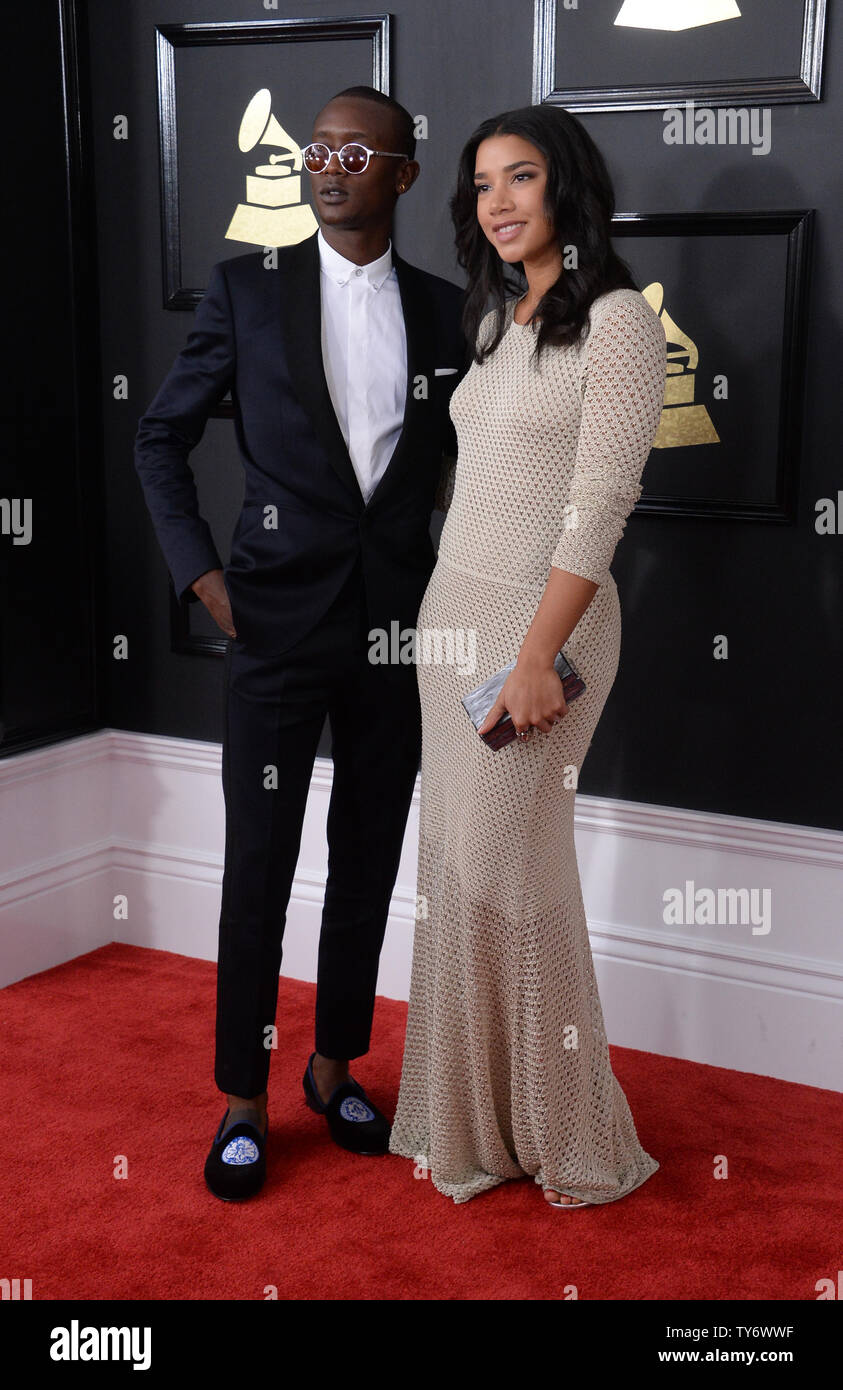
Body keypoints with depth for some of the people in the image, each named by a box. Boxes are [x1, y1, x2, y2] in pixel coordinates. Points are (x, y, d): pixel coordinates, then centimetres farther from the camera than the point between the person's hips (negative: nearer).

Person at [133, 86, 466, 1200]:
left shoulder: (446, 311, 6)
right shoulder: (248, 288, 0)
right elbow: (161, 437, 5)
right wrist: (199, 573, -4)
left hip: (399, 628, 3)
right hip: (278, 622, -2)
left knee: (368, 866, 12)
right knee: (259, 870, 2)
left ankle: (336, 1067, 30)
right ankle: (243, 1101, 17)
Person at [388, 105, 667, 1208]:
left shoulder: (619, 320, -10)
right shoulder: (503, 320, 14)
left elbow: (598, 506, -17)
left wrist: (535, 655, -20)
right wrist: (450, 617, 12)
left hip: (543, 618, -8)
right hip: (451, 607, 8)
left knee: (498, 867, -5)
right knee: (453, 859, 8)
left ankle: (564, 1135, 12)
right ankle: (467, 1116, 21)